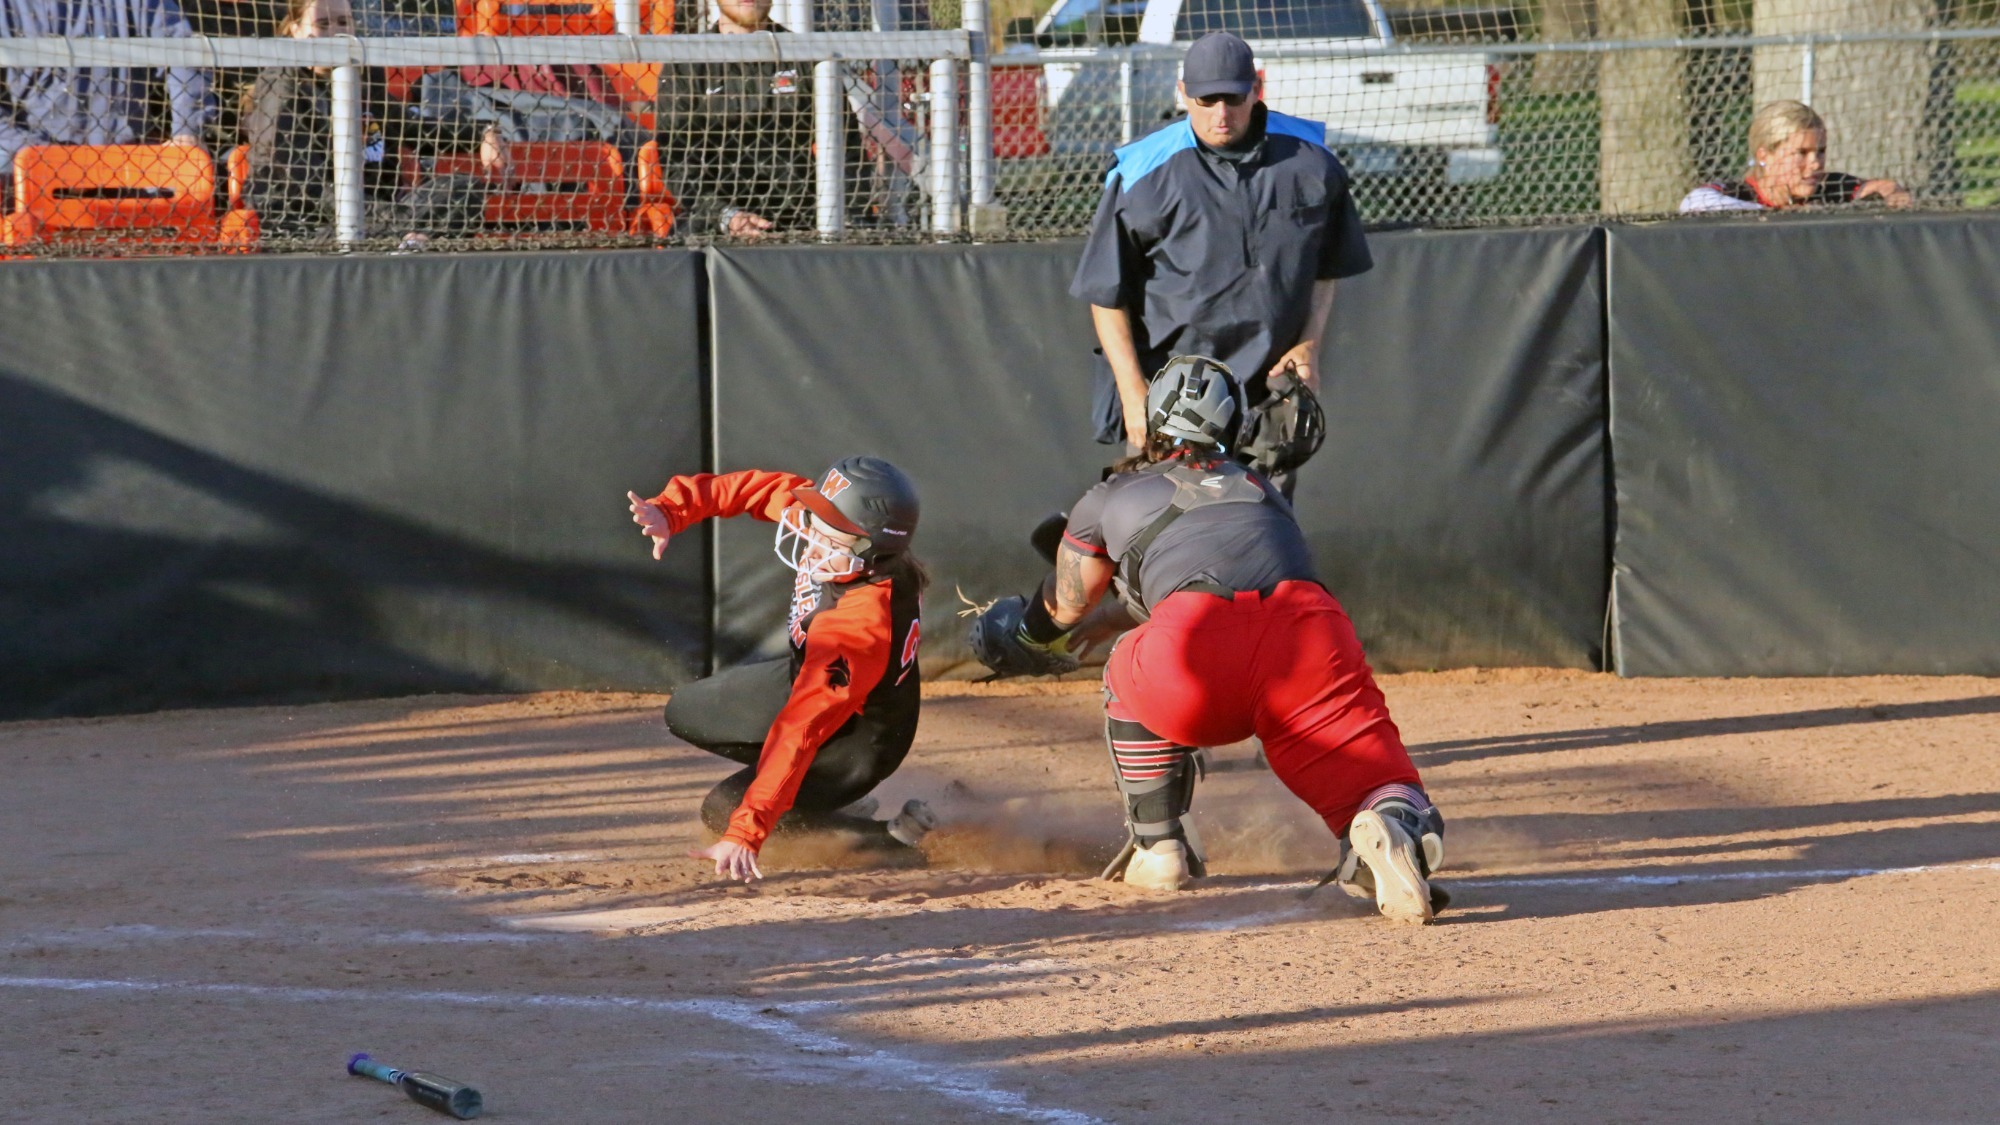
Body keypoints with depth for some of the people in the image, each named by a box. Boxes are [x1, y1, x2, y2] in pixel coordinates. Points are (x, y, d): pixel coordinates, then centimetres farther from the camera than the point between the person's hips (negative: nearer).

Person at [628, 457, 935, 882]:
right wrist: (671, 510, -25)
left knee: (724, 811, -11)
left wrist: (744, 835, -50)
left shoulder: (859, 626, -45)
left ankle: (891, 837, -4)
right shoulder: (829, 519, -26)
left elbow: (801, 732, -47)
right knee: (686, 714, 19)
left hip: (860, 737, -8)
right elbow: (760, 488, -10)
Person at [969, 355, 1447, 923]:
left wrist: (1019, 635, 73)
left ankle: (1159, 845, 28)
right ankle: (1395, 825, -34)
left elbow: (1063, 609, 48)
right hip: (1310, 634, 1)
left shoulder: (1109, 499, 31)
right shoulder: (1260, 488, 38)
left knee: (1129, 675, 31)